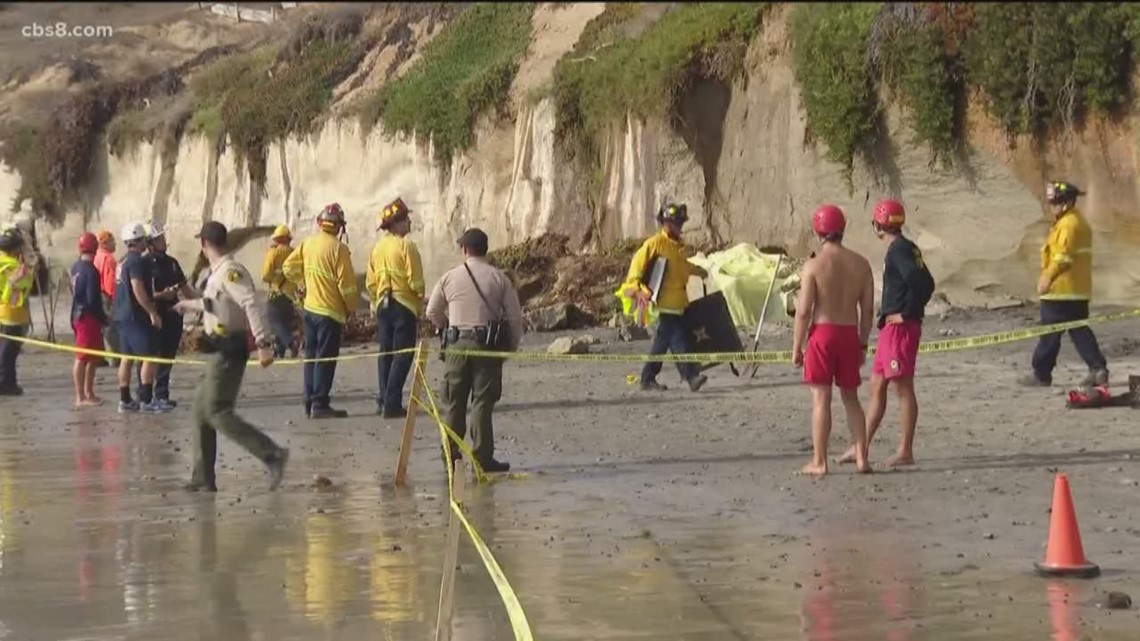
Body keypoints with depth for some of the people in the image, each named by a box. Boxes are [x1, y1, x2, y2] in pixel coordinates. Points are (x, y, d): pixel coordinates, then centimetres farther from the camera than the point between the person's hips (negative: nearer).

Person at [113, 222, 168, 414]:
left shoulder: (123, 262, 16)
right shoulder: (137, 261, -14)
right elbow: (138, 289, -22)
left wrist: (159, 295, 30)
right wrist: (153, 312, -19)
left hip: (123, 316, 10)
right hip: (136, 316, -10)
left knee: (127, 357, 10)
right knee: (150, 357, -7)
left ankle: (125, 400, 11)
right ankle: (147, 401, -9)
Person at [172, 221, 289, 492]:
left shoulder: (230, 271, -16)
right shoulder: (218, 272, 15)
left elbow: (252, 304, -27)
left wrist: (263, 343, -35)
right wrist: (190, 305, 54)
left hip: (230, 350, -10)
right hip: (222, 349, 10)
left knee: (217, 411, -14)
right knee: (202, 409, 12)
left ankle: (272, 454, -19)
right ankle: (203, 478, 17)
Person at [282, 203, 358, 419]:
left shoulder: (308, 243, 4)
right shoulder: (338, 248, -15)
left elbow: (289, 267, 9)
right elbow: (346, 283, -15)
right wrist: (351, 307, -1)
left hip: (310, 307, 7)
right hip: (331, 311, -7)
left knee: (311, 356, 13)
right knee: (325, 358, -4)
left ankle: (310, 403, 16)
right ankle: (320, 404, -6)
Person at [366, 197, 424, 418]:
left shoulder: (378, 247, 8)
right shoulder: (406, 246, -12)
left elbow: (371, 281, 10)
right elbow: (415, 281, -14)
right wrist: (421, 301, 2)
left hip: (383, 305, 7)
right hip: (404, 305, -7)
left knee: (385, 353, 13)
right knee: (402, 355, -3)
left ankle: (384, 400, 15)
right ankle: (392, 404, -7)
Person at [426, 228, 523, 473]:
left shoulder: (450, 278, 2)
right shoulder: (499, 278, -1)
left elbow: (432, 313, 12)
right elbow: (515, 316, -1)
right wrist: (512, 346, 11)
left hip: (457, 344, 1)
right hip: (488, 344, -1)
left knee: (454, 402, 10)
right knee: (482, 402, 0)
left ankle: (451, 455, 12)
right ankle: (483, 457, -3)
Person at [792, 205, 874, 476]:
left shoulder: (814, 264, -9)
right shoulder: (860, 264, 4)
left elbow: (804, 311, -11)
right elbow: (867, 310, 7)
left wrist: (796, 347, -4)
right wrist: (863, 343, 16)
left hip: (822, 333, -4)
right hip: (849, 334, 4)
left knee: (821, 398, 0)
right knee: (851, 398, 14)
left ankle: (819, 462, 2)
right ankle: (861, 458, 12)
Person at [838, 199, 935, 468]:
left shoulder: (898, 250, -14)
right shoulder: (906, 248, 15)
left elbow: (919, 282, -27)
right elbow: (927, 283, 19)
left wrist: (906, 313, -18)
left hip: (900, 327, -10)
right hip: (891, 328, 10)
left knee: (903, 388, -5)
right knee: (877, 386, 13)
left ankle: (906, 451, 0)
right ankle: (862, 447, 17)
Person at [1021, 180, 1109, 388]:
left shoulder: (1068, 224, -15)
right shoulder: (1081, 223, 16)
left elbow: (1063, 256, -22)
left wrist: (1047, 278, -15)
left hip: (1060, 289, -10)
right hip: (1079, 290, 10)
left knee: (1050, 332, -1)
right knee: (1079, 330, 10)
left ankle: (1041, 373, 6)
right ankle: (1098, 368, 1)